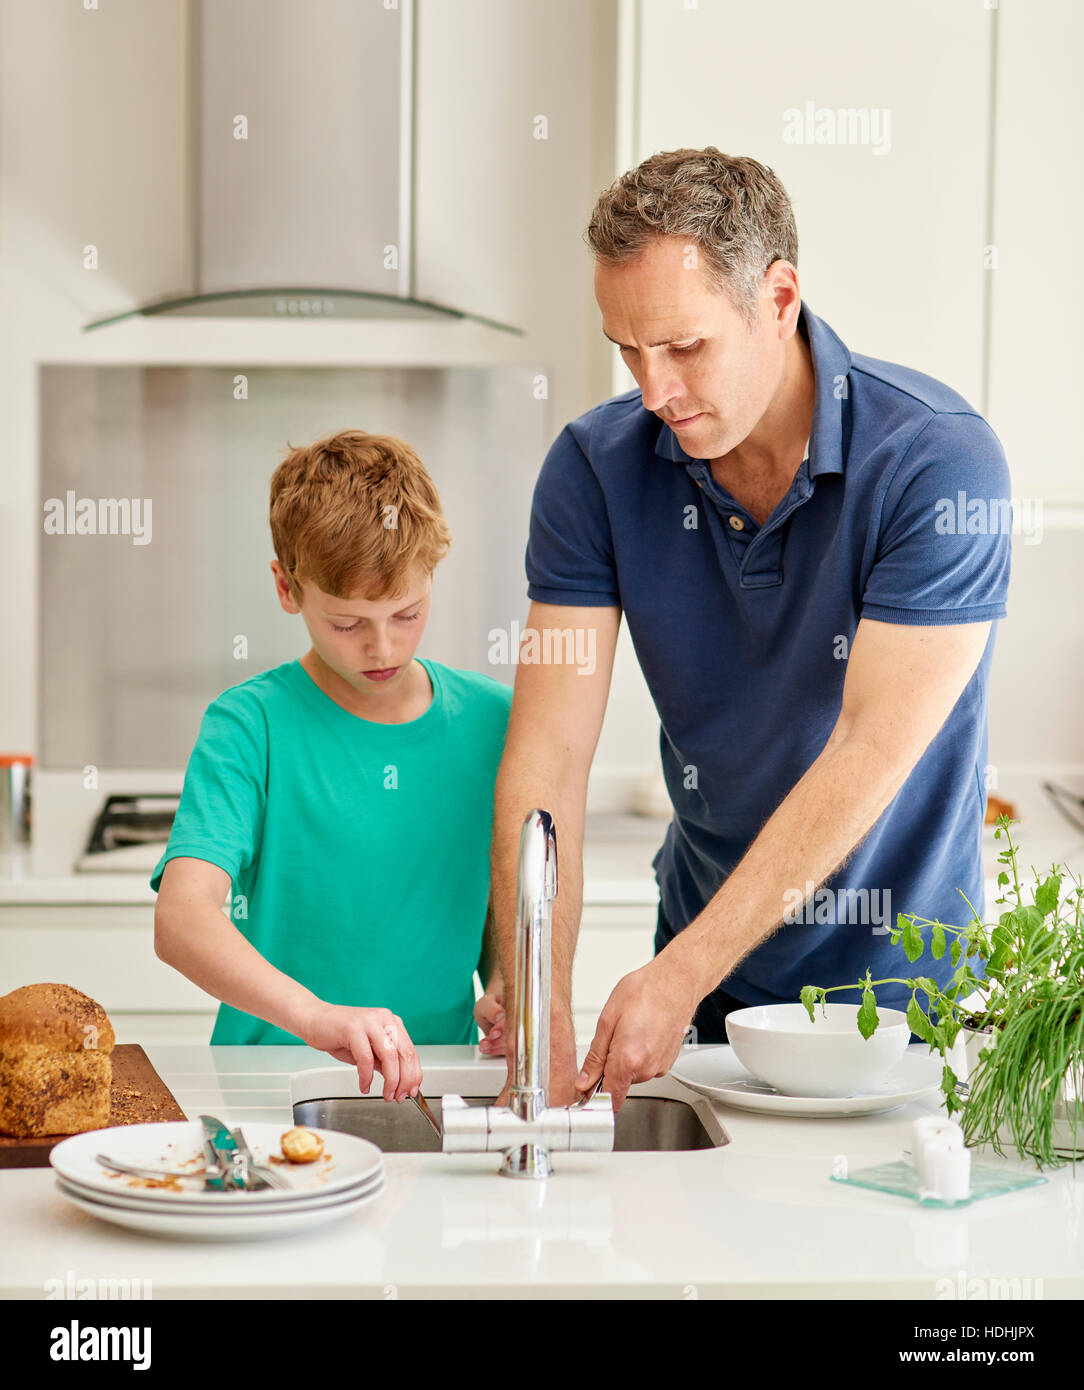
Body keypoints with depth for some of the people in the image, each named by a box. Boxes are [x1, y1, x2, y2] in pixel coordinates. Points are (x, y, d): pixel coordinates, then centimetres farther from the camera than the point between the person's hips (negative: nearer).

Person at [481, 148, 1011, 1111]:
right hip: (705, 977, 3)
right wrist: (542, 1003, -25)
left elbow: (868, 757, -23)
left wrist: (680, 978, -27)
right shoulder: (598, 465, -8)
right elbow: (548, 754, -13)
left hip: (904, 983, -3)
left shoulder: (942, 462, -19)